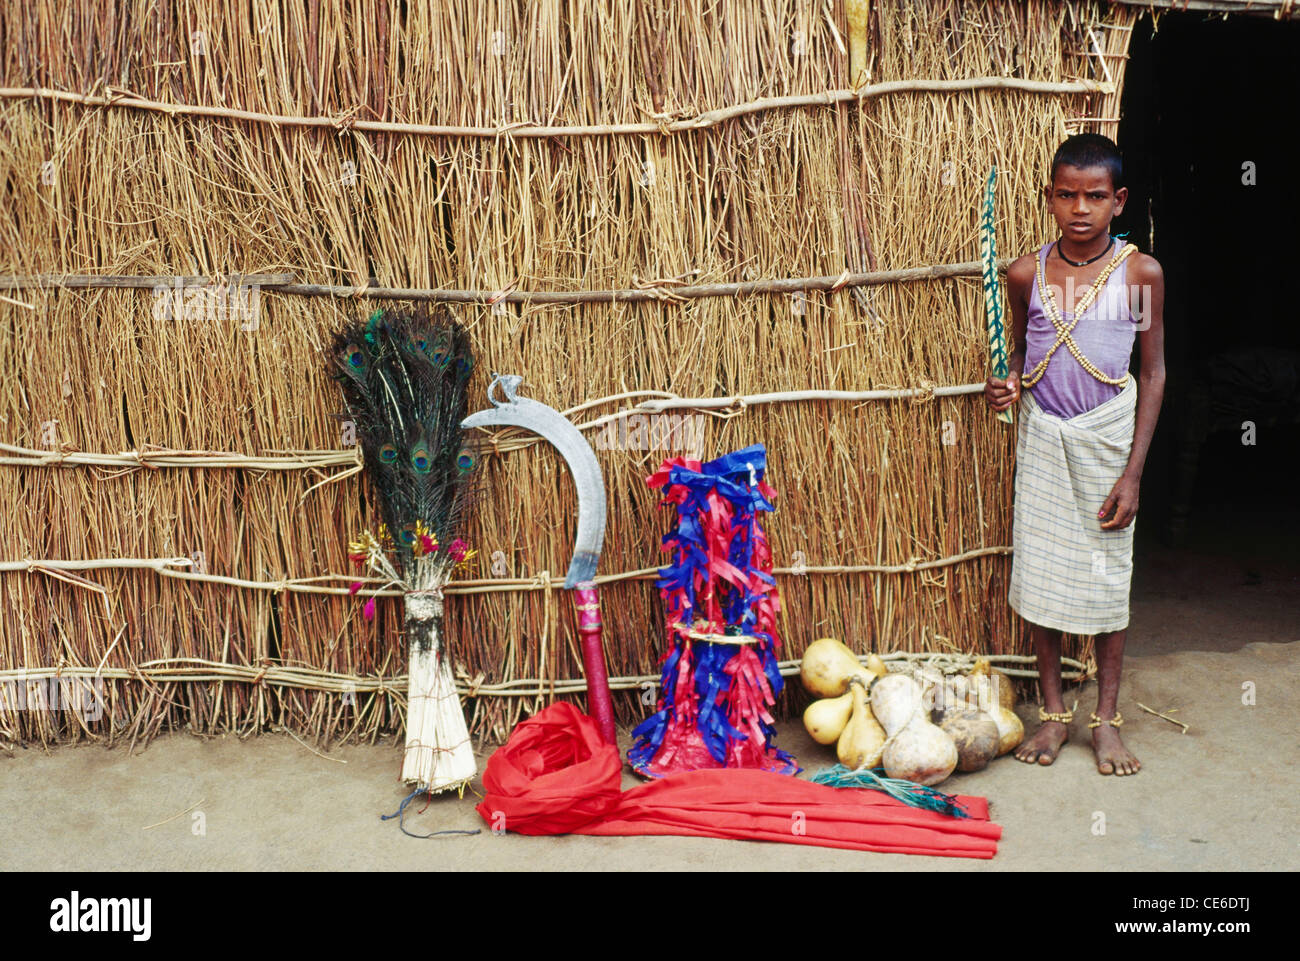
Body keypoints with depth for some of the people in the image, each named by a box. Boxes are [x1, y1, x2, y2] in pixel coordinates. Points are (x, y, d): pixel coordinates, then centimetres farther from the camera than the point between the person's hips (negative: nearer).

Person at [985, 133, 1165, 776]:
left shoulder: (1142, 273, -7)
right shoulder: (1027, 274, -2)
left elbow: (1154, 372, -4)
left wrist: (1133, 472, -8)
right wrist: (1009, 383, -12)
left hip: (1108, 436, -2)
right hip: (1042, 435, 2)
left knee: (1108, 575, 5)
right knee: (1039, 572, 5)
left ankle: (1106, 719, 22)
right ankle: (1053, 713, 22)